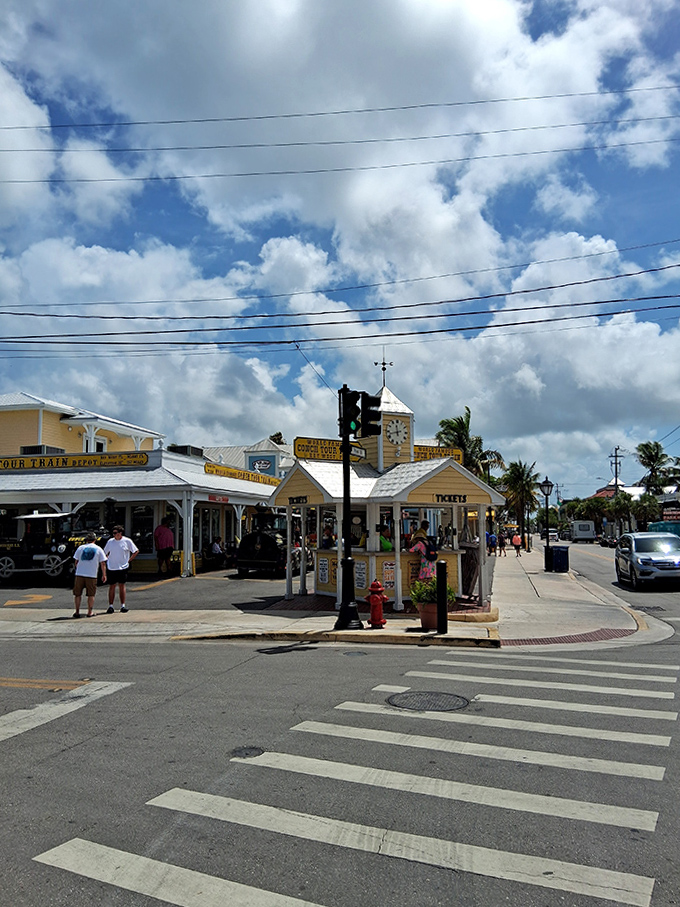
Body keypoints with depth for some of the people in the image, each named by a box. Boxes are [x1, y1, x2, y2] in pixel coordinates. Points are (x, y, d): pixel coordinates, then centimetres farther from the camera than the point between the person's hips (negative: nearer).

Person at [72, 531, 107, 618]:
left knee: (77, 594, 11)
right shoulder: (98, 549, 4)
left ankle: (77, 612, 14)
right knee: (91, 594, 8)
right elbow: (103, 563, 3)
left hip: (79, 574, 1)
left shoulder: (80, 547, 6)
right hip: (92, 575, -1)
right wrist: (104, 575, 11)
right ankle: (90, 612, 10)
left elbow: (76, 562, 9)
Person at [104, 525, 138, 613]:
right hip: (111, 568, 2)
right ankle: (110, 606, 9)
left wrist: (129, 560, -1)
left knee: (122, 586, 3)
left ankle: (123, 606, 9)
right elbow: (105, 553, 19)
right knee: (112, 587, 3)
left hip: (122, 568, -2)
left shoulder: (127, 541, -2)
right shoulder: (110, 541, 6)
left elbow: (136, 551, 5)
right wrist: (108, 560, 5)